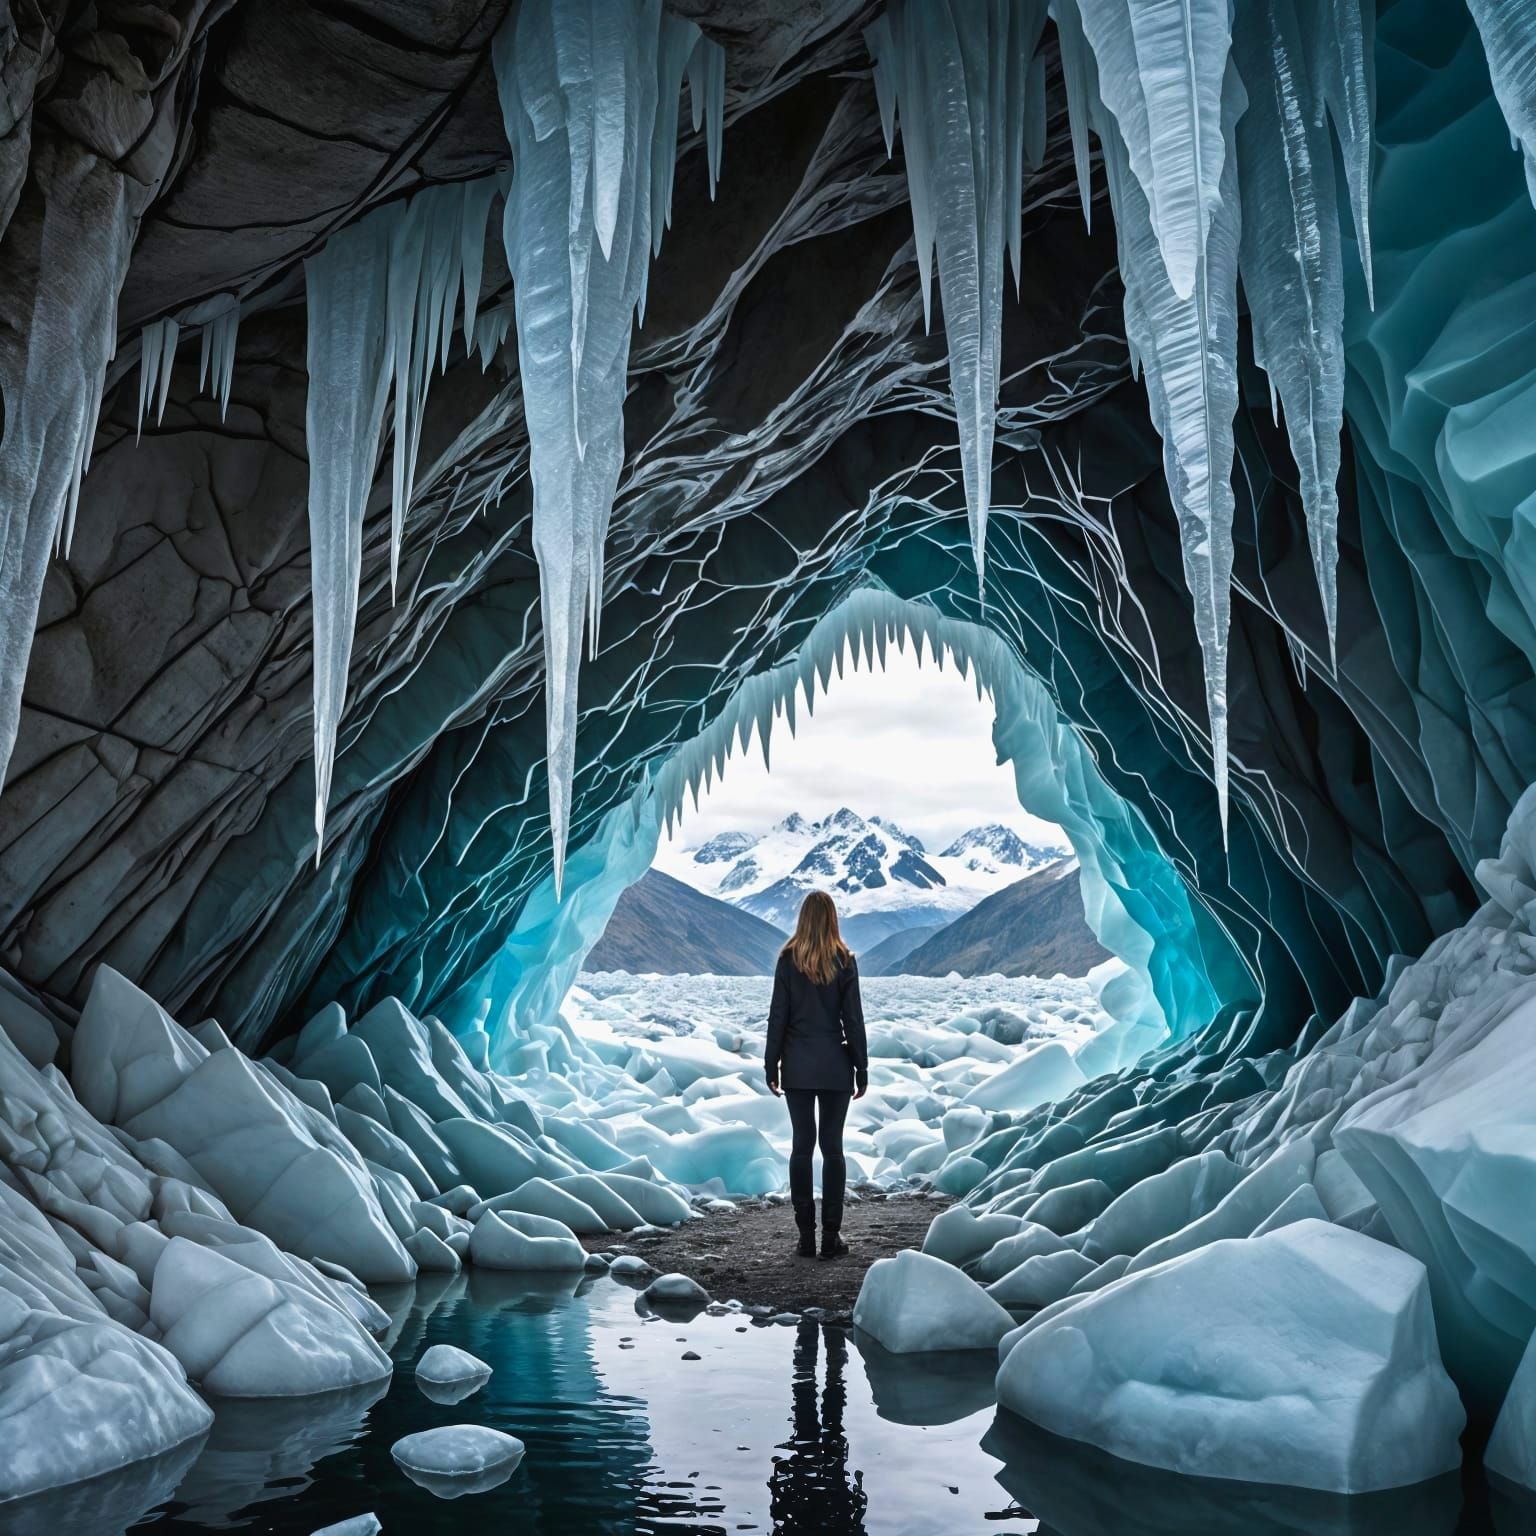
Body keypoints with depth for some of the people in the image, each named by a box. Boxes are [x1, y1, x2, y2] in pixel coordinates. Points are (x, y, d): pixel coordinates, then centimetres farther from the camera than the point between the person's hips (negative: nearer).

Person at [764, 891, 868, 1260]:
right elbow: (853, 1018, -3)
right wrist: (861, 1069, 4)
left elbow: (778, 1015, -2)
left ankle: (806, 1234, 8)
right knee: (832, 1147, 4)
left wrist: (771, 1065, 5)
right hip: (834, 1066, 0)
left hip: (797, 1066, 1)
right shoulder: (845, 960, -3)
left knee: (801, 1145, 5)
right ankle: (831, 1236, 6)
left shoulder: (788, 959, -3)